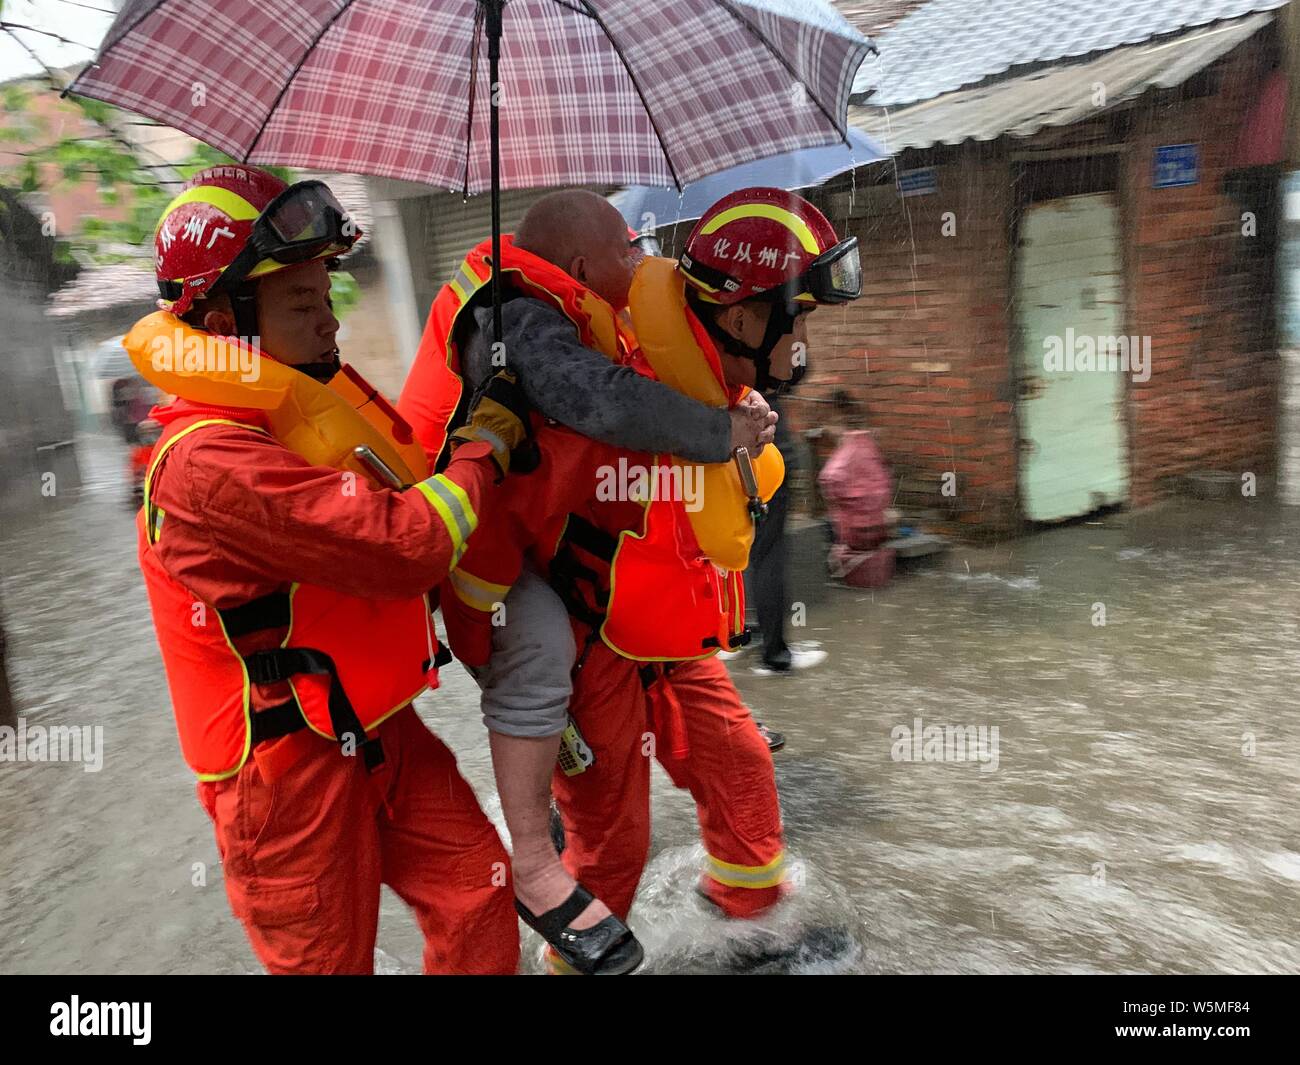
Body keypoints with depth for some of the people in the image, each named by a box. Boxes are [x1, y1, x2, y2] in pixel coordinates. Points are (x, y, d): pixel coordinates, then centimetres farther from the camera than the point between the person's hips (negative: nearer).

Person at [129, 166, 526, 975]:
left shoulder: (320, 402, 2)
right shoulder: (208, 464, -26)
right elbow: (407, 547, -31)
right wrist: (489, 442, -16)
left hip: (376, 728, 7)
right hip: (292, 769, -7)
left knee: (479, 888, 11)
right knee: (330, 958, 13)